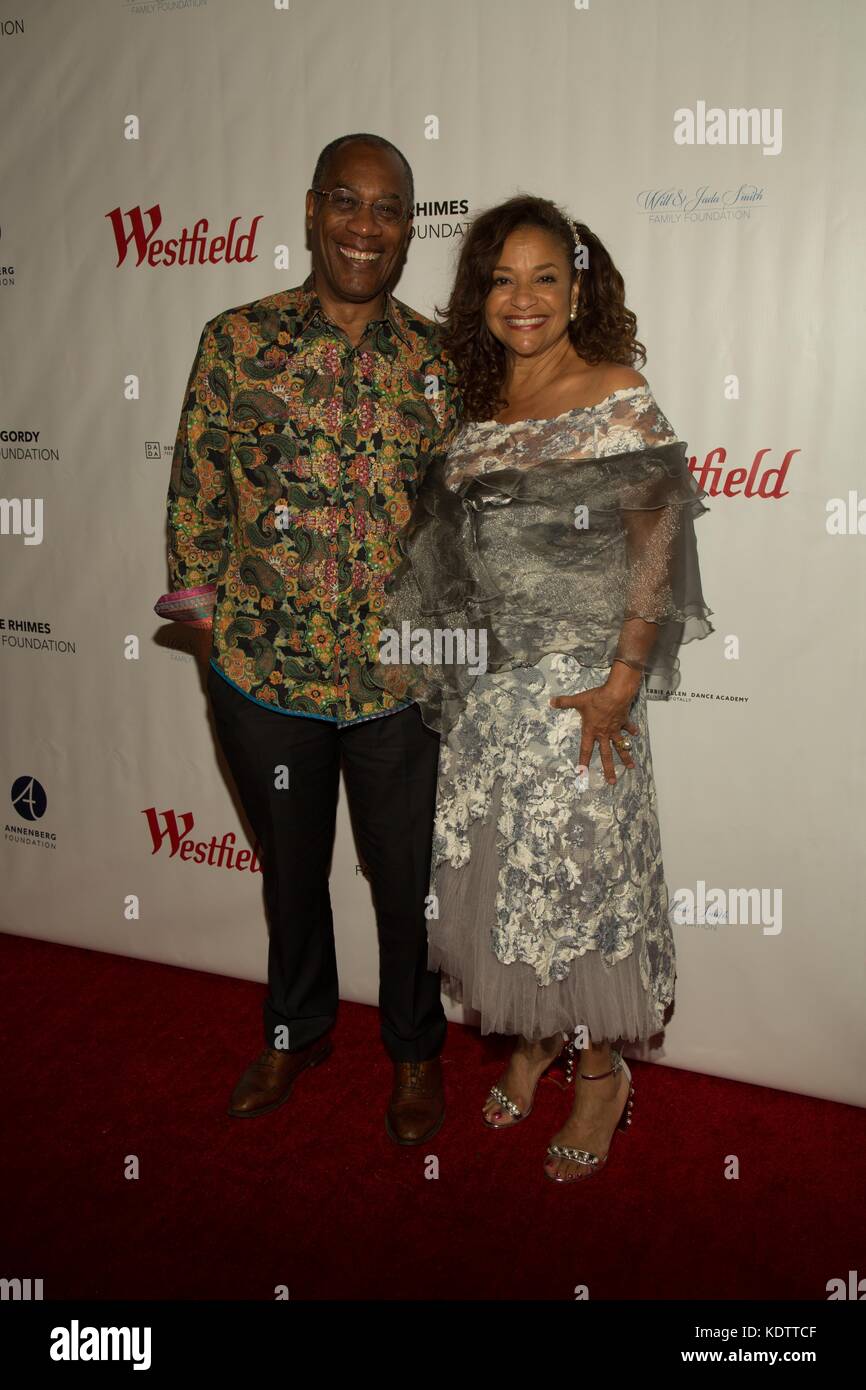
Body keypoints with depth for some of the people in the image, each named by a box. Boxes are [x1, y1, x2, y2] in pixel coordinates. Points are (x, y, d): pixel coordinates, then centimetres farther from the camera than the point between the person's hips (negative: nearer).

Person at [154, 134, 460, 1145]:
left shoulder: (435, 359, 2)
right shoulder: (236, 341, -2)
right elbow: (195, 493, 1)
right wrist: (207, 613, -3)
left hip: (399, 683, 0)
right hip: (263, 675, 0)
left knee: (407, 881, 13)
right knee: (291, 870, 20)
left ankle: (414, 1048, 40)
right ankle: (297, 1030, 46)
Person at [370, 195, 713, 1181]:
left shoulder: (619, 395, -6)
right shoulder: (477, 404, 11)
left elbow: (656, 543, -10)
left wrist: (623, 679, -16)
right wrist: (407, 643, 12)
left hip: (579, 680, -5)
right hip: (487, 680, 6)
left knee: (578, 861, 2)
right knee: (498, 865, 12)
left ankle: (602, 1067, 23)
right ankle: (535, 1036, 34)